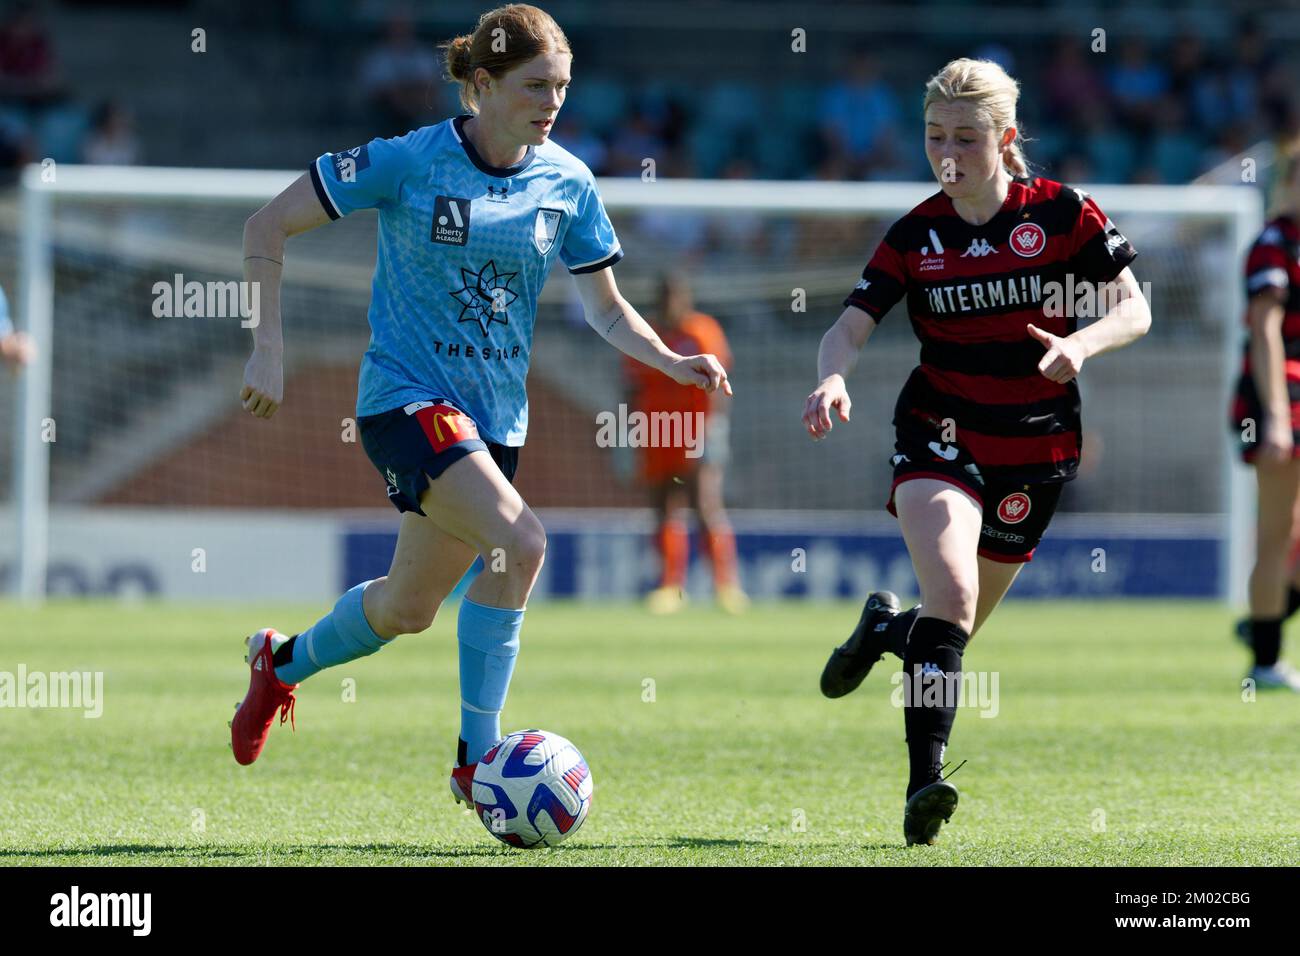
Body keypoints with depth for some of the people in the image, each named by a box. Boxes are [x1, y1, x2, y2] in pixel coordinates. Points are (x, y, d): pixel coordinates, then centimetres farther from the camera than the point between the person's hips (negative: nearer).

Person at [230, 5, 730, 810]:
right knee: (520, 542, -27)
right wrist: (270, 348, -11)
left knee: (409, 608, 15)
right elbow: (267, 228, -6)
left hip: (497, 413, 6)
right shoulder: (409, 162, -12)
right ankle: (477, 759, -16)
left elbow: (606, 308, 9)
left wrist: (673, 363, -9)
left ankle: (283, 661, 46)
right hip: (407, 395, -6)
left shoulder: (567, 183, 1)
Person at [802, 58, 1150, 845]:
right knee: (952, 594, -25)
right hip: (941, 433, -1)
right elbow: (852, 326, -6)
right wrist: (833, 377, -29)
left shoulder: (1063, 213, -7)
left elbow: (1134, 310, -5)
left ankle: (885, 626, 45)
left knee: (955, 629, 9)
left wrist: (1081, 344, -26)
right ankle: (925, 781, -27)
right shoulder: (915, 236, -3)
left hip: (1037, 448, 1)